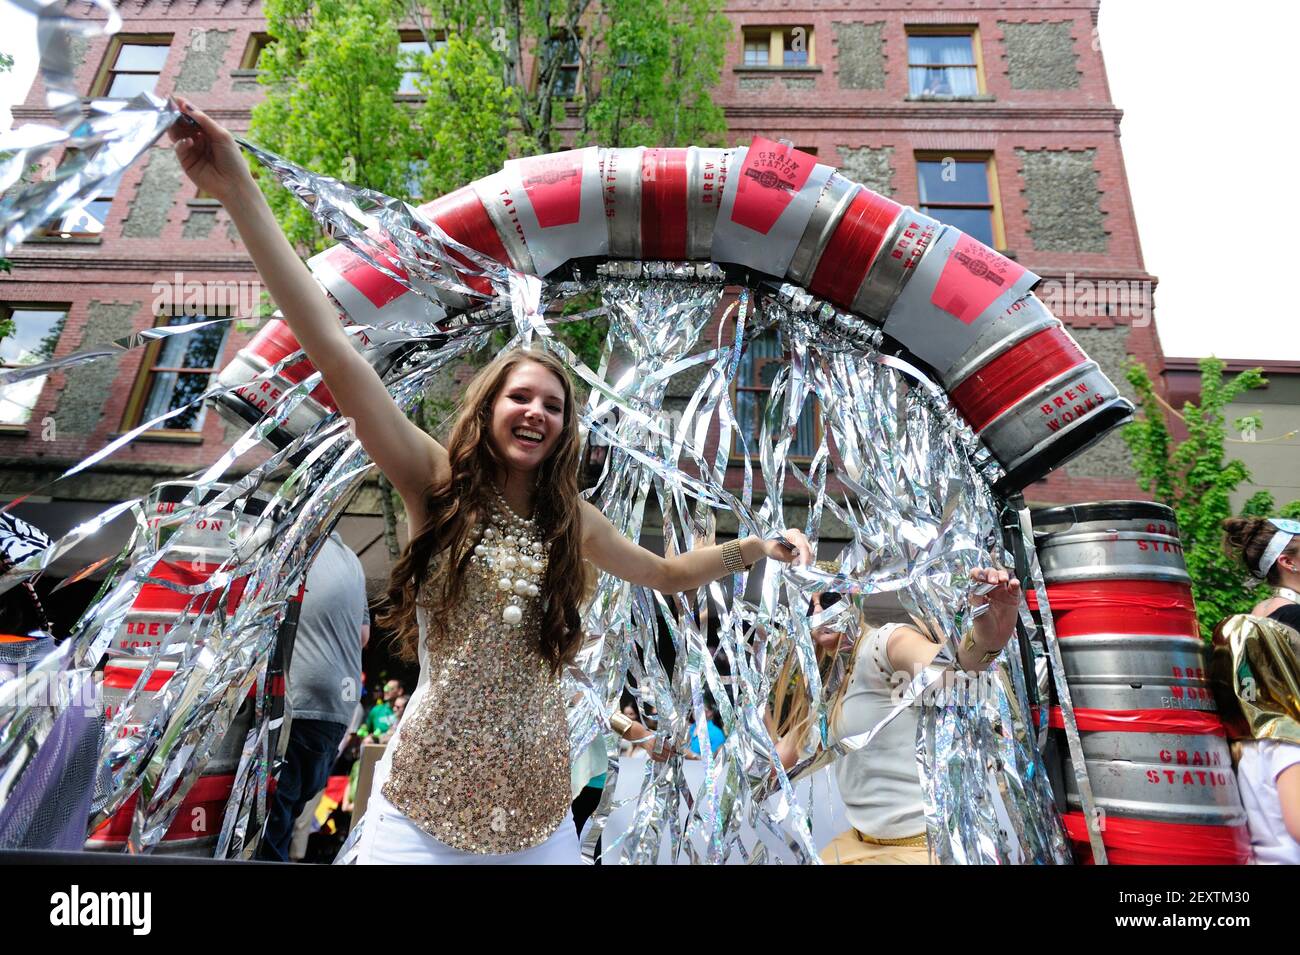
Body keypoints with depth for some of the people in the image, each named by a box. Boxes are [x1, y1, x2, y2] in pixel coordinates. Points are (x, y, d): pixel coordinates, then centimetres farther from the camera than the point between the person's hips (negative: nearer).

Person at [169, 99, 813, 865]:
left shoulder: (570, 520, 2)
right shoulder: (438, 485, -8)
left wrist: (752, 549, 4)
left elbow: (667, 573, 16)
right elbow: (335, 353, -18)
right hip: (424, 809, -3)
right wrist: (240, 192, -21)